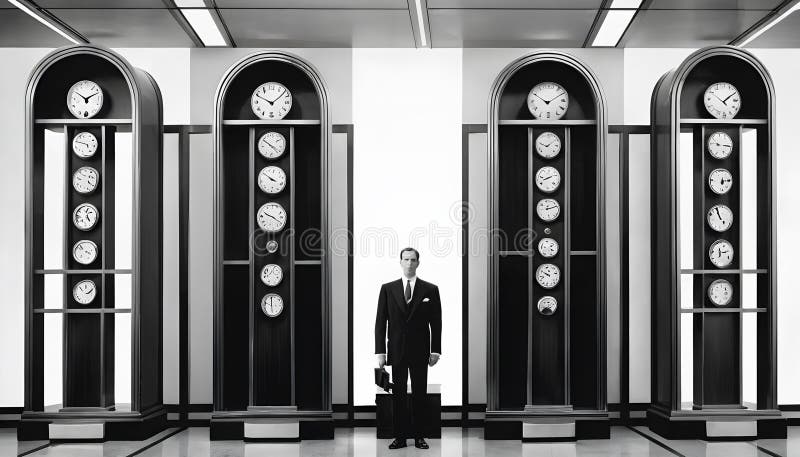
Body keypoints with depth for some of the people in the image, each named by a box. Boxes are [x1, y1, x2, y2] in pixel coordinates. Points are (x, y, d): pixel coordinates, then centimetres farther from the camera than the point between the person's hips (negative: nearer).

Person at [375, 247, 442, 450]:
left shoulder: (430, 290, 3)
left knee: (419, 395, 4)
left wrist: (436, 350, -2)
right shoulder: (388, 289, 5)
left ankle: (419, 436, 11)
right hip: (396, 351, 1)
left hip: (420, 351, 0)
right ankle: (399, 437, 9)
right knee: (398, 395, 3)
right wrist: (380, 352, -3)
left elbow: (436, 323, 4)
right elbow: (380, 322, 3)